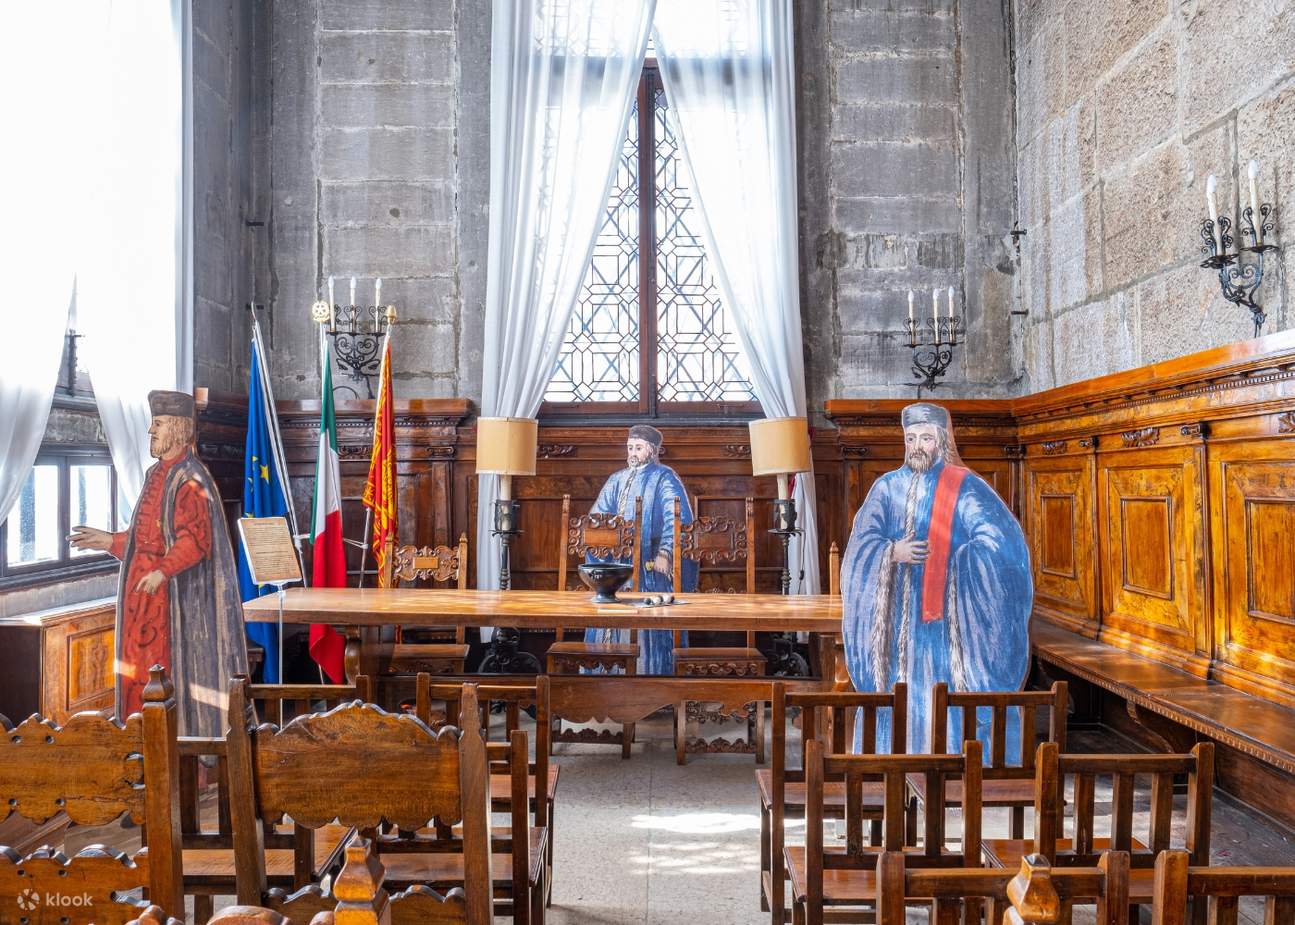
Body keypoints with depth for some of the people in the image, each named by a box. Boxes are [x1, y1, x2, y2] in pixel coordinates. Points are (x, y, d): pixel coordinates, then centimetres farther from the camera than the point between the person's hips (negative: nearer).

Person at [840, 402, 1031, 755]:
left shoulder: (966, 487, -2)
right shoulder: (887, 487, 8)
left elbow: (1002, 543, -12)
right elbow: (860, 546, 0)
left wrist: (952, 563, -16)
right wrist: (893, 552, -18)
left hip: (951, 617, -3)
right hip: (897, 618, 3)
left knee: (949, 700, -3)